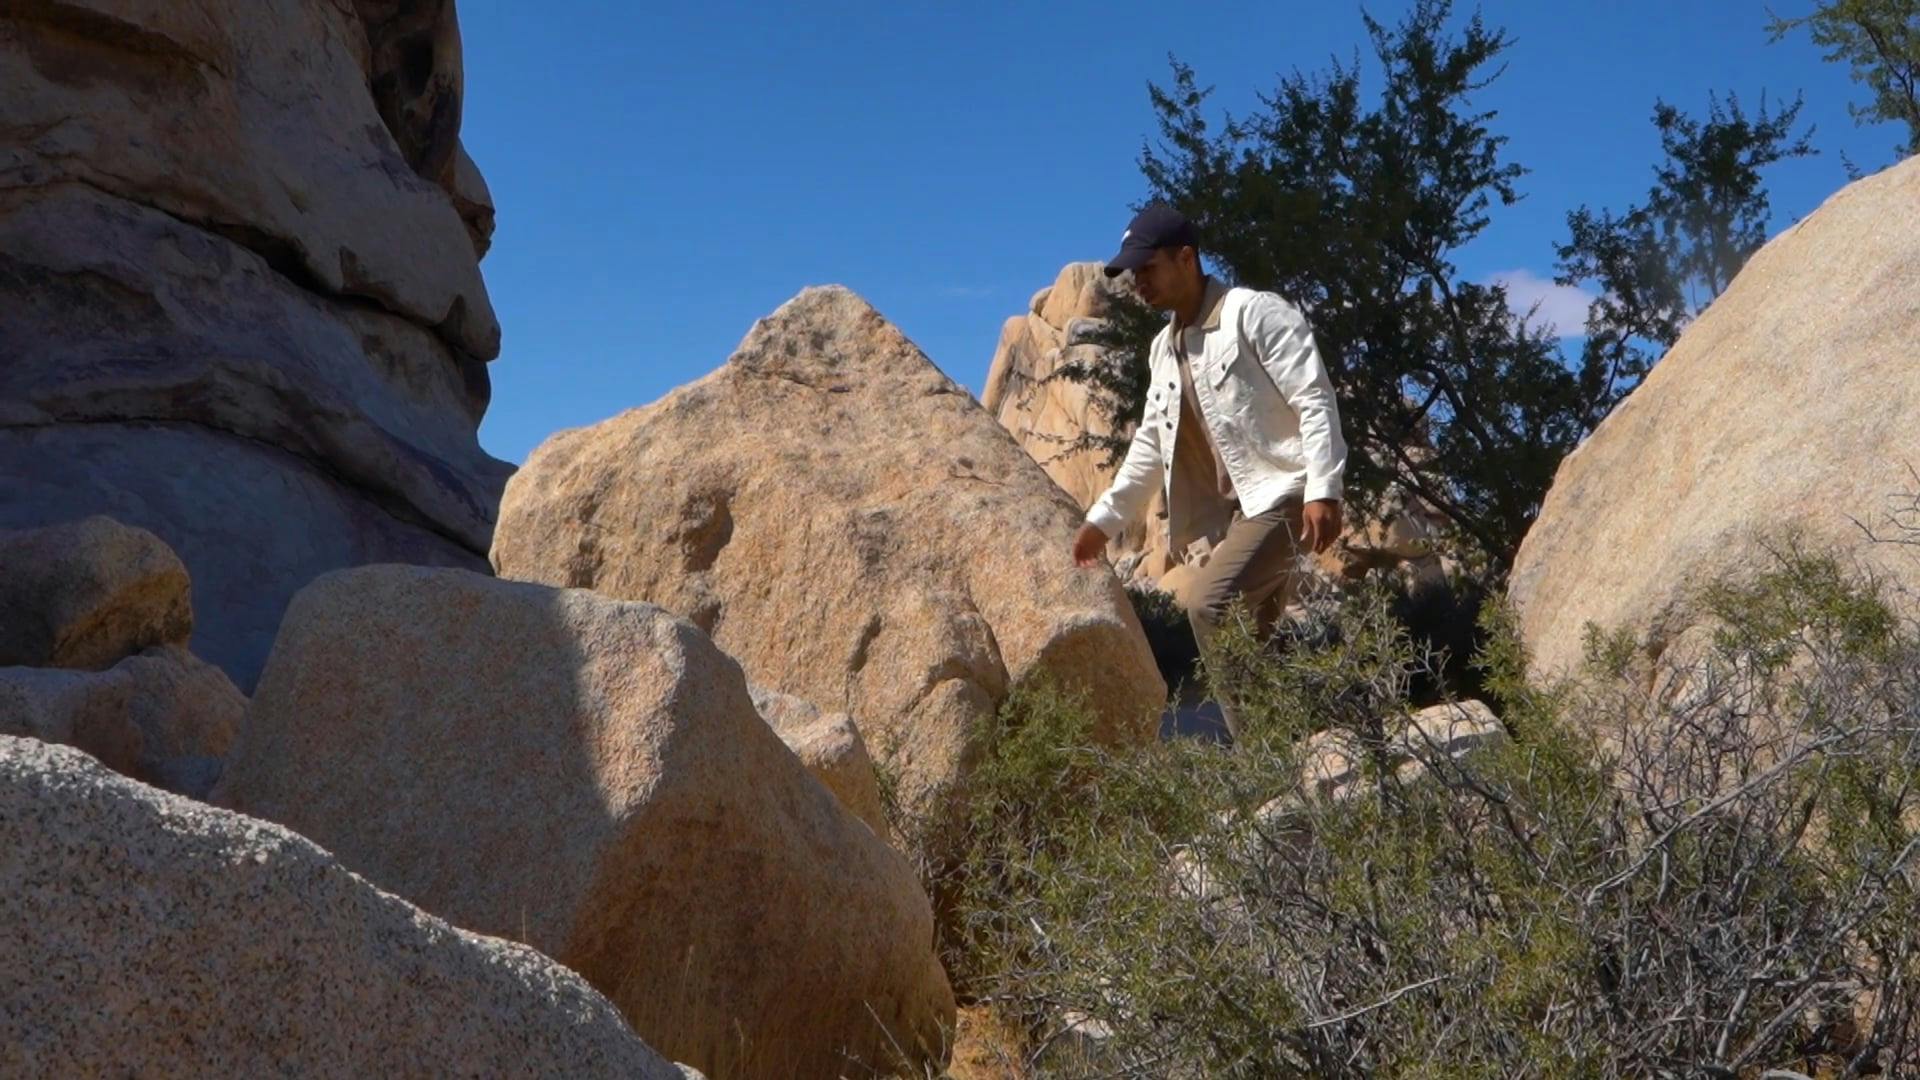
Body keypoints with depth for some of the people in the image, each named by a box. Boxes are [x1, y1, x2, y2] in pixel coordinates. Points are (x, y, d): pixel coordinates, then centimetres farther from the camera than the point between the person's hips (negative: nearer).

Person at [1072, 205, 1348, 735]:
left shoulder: (1254, 313, -7)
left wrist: (1323, 491, -24)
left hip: (1282, 493, -8)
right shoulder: (1164, 348, 17)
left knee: (1207, 603, -23)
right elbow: (1151, 445, 25)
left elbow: (1315, 400, -14)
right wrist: (1104, 518, 23)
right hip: (1237, 508, 9)